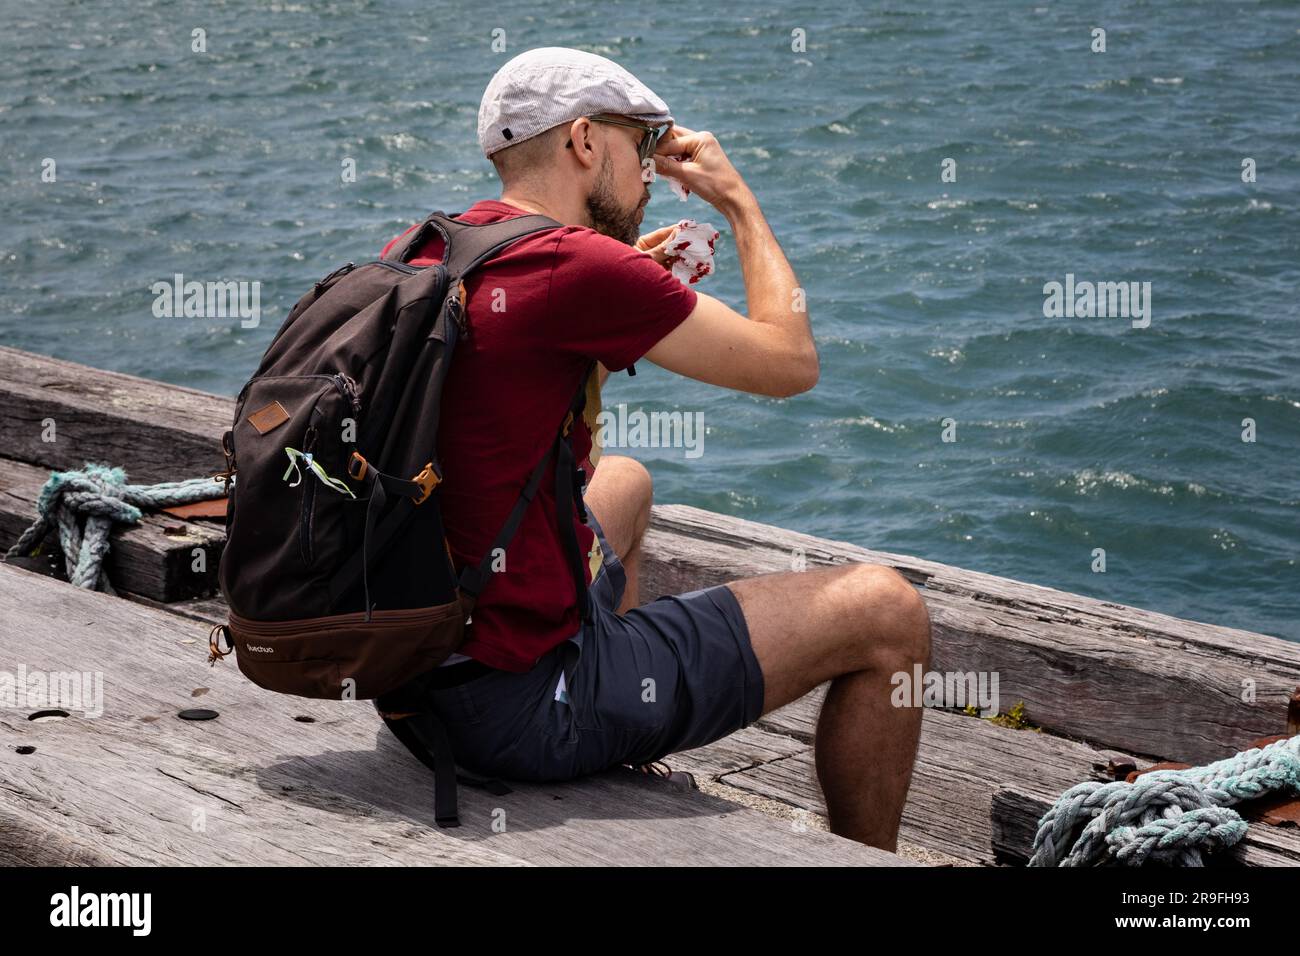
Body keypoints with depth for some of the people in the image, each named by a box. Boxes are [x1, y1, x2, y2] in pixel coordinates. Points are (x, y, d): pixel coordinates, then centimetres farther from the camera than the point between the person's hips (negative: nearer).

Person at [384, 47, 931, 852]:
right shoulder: (578, 268, -21)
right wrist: (739, 199, 5)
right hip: (525, 708, -9)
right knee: (886, 614, -1)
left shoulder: (431, 252, 5)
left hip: (421, 668, 10)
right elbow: (792, 363, -8)